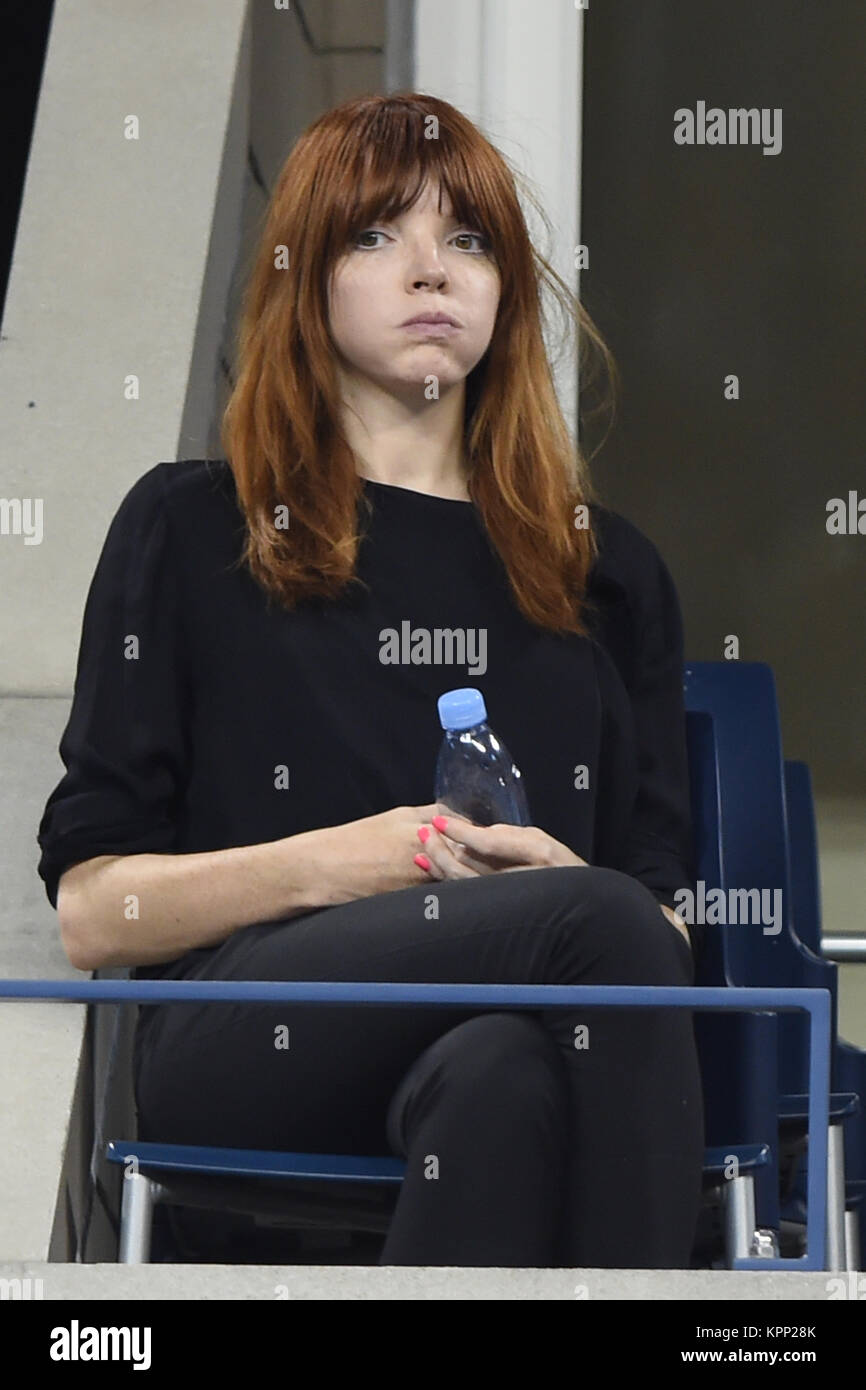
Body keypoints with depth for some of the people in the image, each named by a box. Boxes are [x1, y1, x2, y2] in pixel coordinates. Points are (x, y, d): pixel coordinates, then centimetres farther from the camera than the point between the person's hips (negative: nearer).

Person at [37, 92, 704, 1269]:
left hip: (520, 1029, 2)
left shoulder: (607, 570, 26)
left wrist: (550, 876, -6)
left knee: (501, 1072, -39)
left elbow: (666, 909, 18)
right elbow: (89, 913, 10)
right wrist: (344, 862, -7)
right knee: (598, 921, -34)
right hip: (238, 1035, -2)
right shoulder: (191, 530, 18)